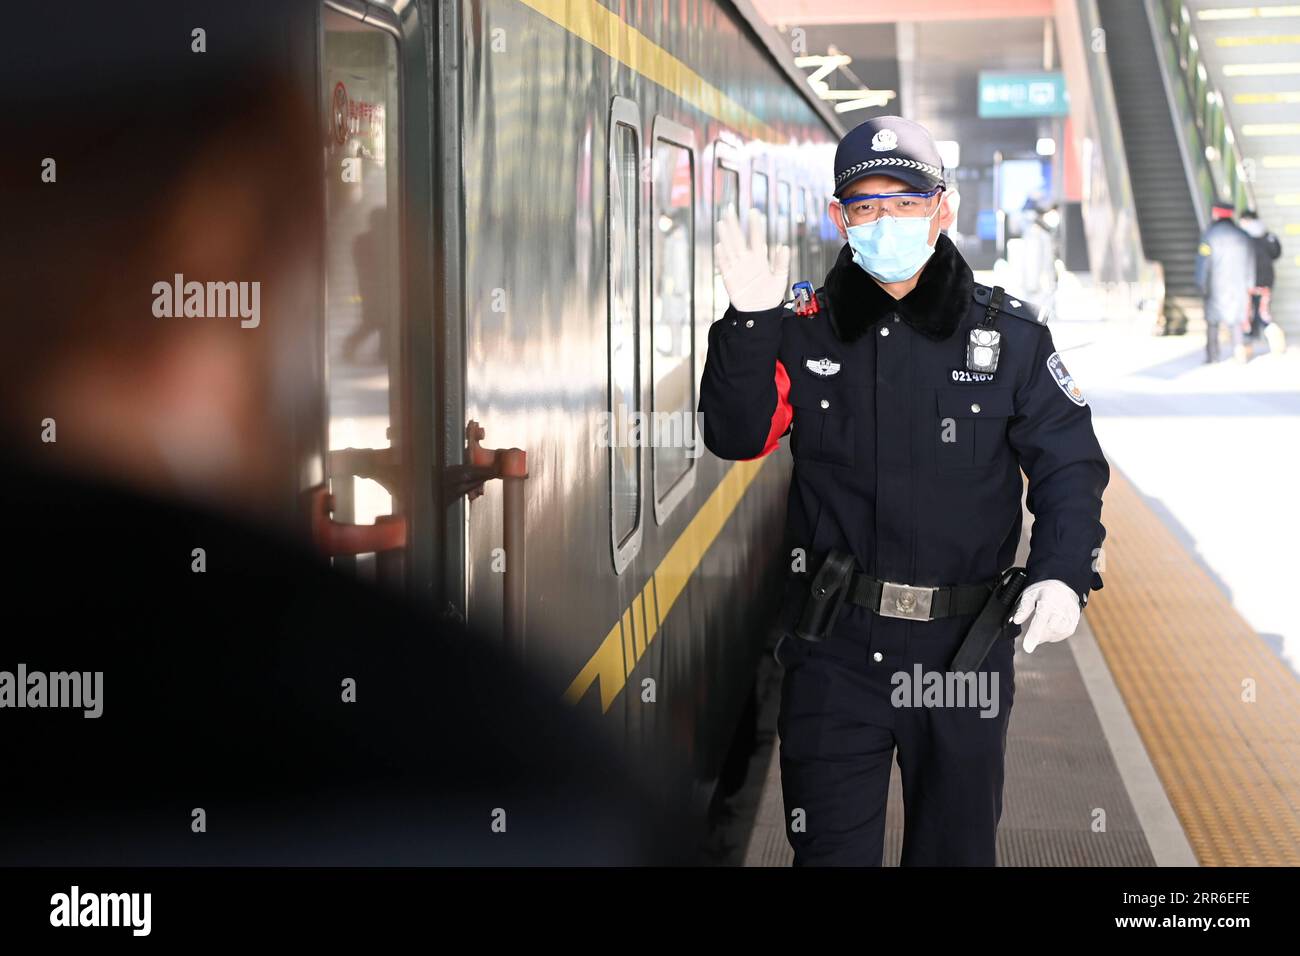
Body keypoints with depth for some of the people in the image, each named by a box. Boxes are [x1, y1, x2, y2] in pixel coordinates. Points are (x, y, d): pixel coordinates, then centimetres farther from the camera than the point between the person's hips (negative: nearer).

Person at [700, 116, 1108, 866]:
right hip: (834, 645, 0)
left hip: (964, 643, 0)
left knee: (956, 845, 15)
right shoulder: (807, 332, 2)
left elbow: (1070, 464, 0)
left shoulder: (1009, 334, -1)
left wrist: (1063, 573, -16)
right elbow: (737, 436, -3)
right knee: (831, 848, 8)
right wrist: (748, 324, -17)